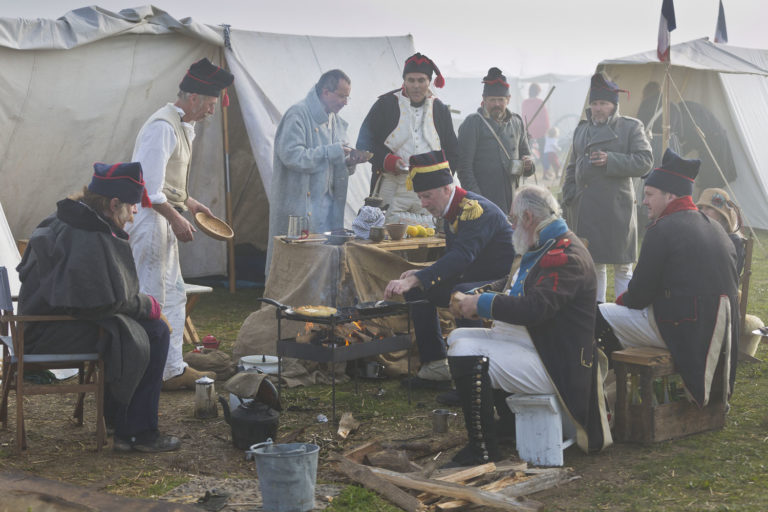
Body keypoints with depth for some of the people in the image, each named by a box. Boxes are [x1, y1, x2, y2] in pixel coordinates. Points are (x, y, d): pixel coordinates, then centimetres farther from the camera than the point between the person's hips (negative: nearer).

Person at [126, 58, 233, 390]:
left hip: (163, 220, 11)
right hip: (148, 220, -11)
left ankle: (174, 369, 20)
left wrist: (188, 202, 18)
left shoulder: (182, 126, 16)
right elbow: (148, 185, -23)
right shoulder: (163, 126, -18)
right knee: (151, 300, -5)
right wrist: (176, 218, -20)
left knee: (173, 296, 13)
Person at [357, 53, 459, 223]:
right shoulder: (386, 105, 4)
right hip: (392, 188, -3)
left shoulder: (440, 110, 14)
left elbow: (453, 152, 19)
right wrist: (390, 161, -13)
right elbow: (365, 144, 3)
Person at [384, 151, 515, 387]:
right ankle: (436, 366, 2)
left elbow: (462, 256, -36)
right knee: (417, 292, 3)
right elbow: (453, 259, 13)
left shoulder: (477, 209, -22)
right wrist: (421, 275, -7)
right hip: (472, 279, 10)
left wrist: (414, 280, -43)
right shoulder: (453, 210, 8)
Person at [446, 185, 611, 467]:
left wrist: (482, 303, -19)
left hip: (553, 364, -11)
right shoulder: (542, 249, 16)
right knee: (459, 338, 19)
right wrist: (472, 297, 8)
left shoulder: (566, 256, -20)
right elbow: (510, 286, 26)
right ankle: (509, 418, 24)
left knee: (466, 356, -25)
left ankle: (483, 449, -14)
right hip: (522, 343, 11)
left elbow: (535, 308, -31)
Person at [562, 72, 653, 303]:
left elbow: (645, 161, -7)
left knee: (622, 266, -1)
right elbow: (572, 167, 22)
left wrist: (610, 161, -17)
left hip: (616, 208, -5)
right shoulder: (581, 130, 17)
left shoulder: (631, 127, 1)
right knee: (593, 264, 11)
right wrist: (569, 195, 10)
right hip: (585, 208, 5)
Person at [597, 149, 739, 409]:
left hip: (681, 327, -9)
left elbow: (640, 294, -12)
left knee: (597, 317, 3)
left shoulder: (662, 230, -13)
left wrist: (621, 300, 14)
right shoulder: (715, 227, 13)